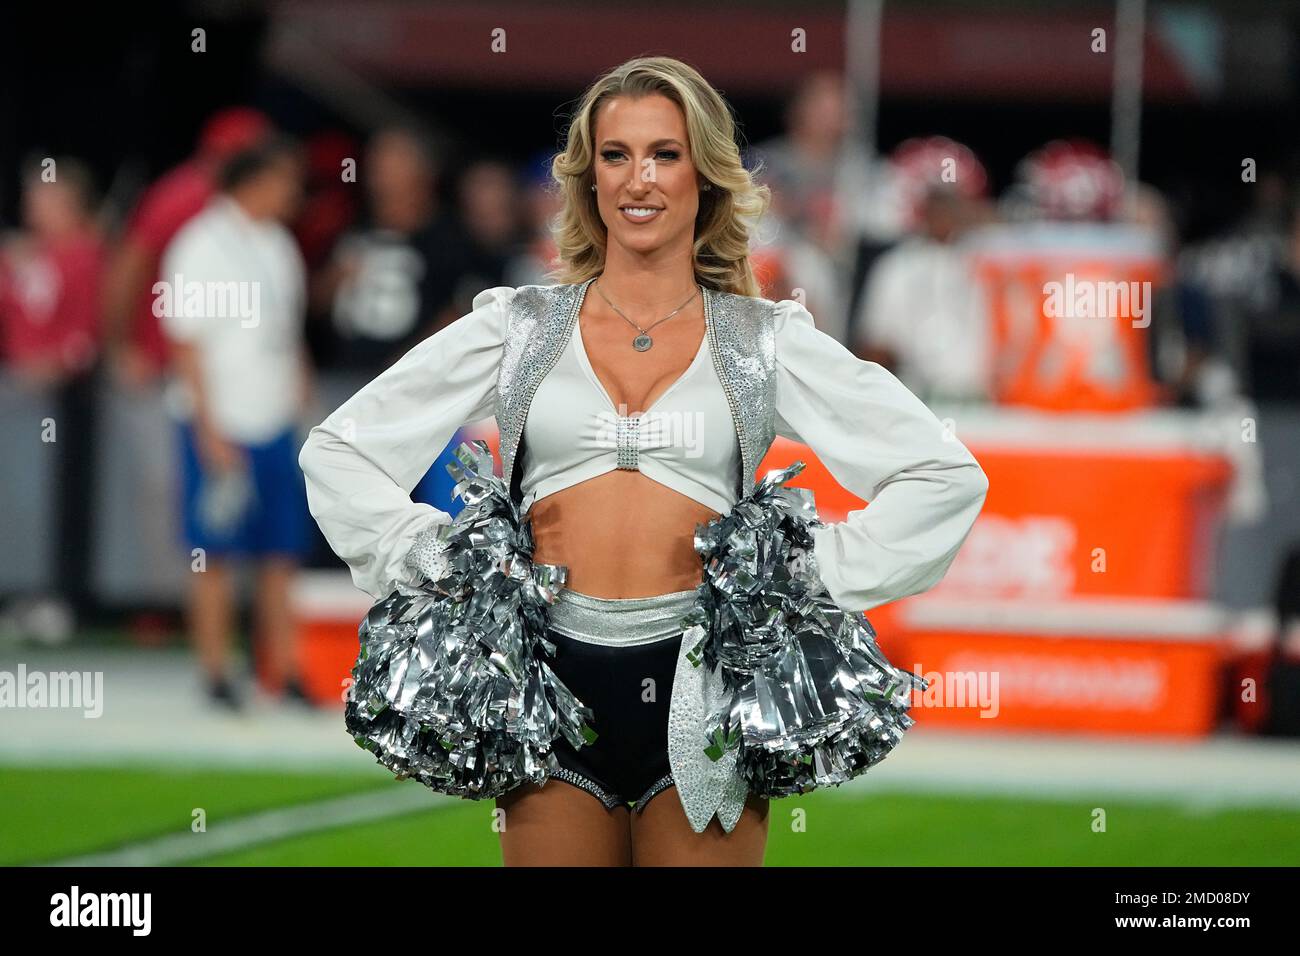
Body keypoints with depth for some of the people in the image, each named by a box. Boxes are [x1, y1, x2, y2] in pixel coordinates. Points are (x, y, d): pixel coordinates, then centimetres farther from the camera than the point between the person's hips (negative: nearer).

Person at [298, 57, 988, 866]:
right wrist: (437, 563, 2)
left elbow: (948, 475, 7)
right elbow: (336, 450, 13)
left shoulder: (766, 342, 9)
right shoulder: (519, 329, 11)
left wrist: (818, 580, 0)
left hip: (700, 679, -1)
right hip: (557, 677, 1)